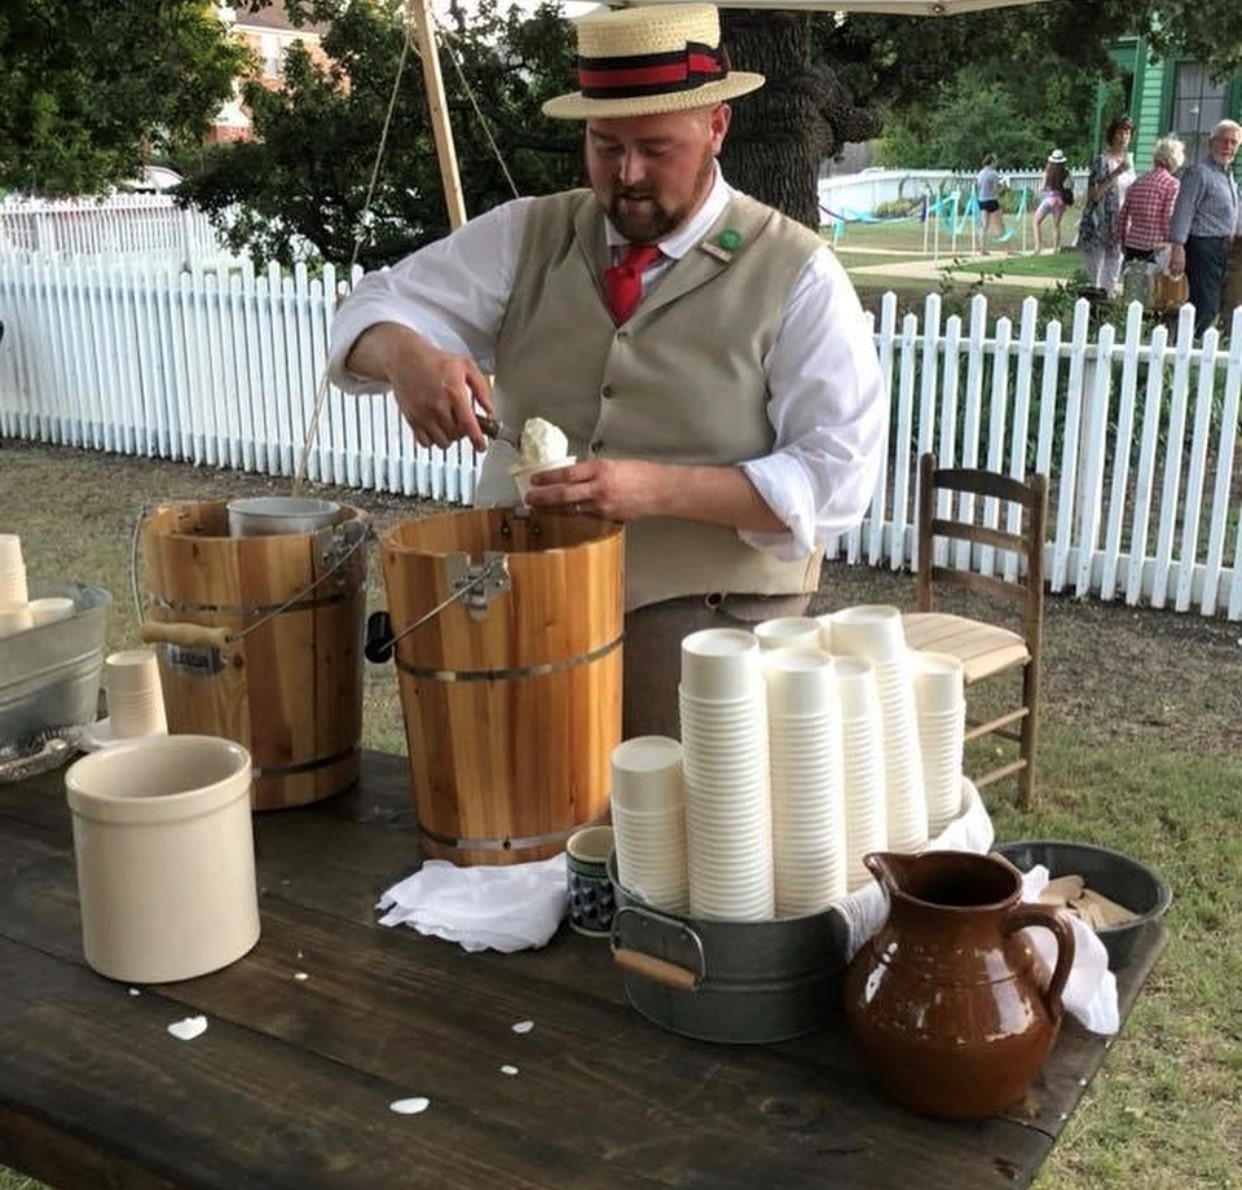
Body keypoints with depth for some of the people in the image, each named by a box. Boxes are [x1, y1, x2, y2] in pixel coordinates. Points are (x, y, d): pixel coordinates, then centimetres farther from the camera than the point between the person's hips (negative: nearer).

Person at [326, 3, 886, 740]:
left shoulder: (796, 274, -7)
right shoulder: (527, 236, 4)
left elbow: (838, 476, -13)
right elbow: (375, 313, 2)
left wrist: (657, 489, -26)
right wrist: (407, 355, -23)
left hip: (707, 625, -3)